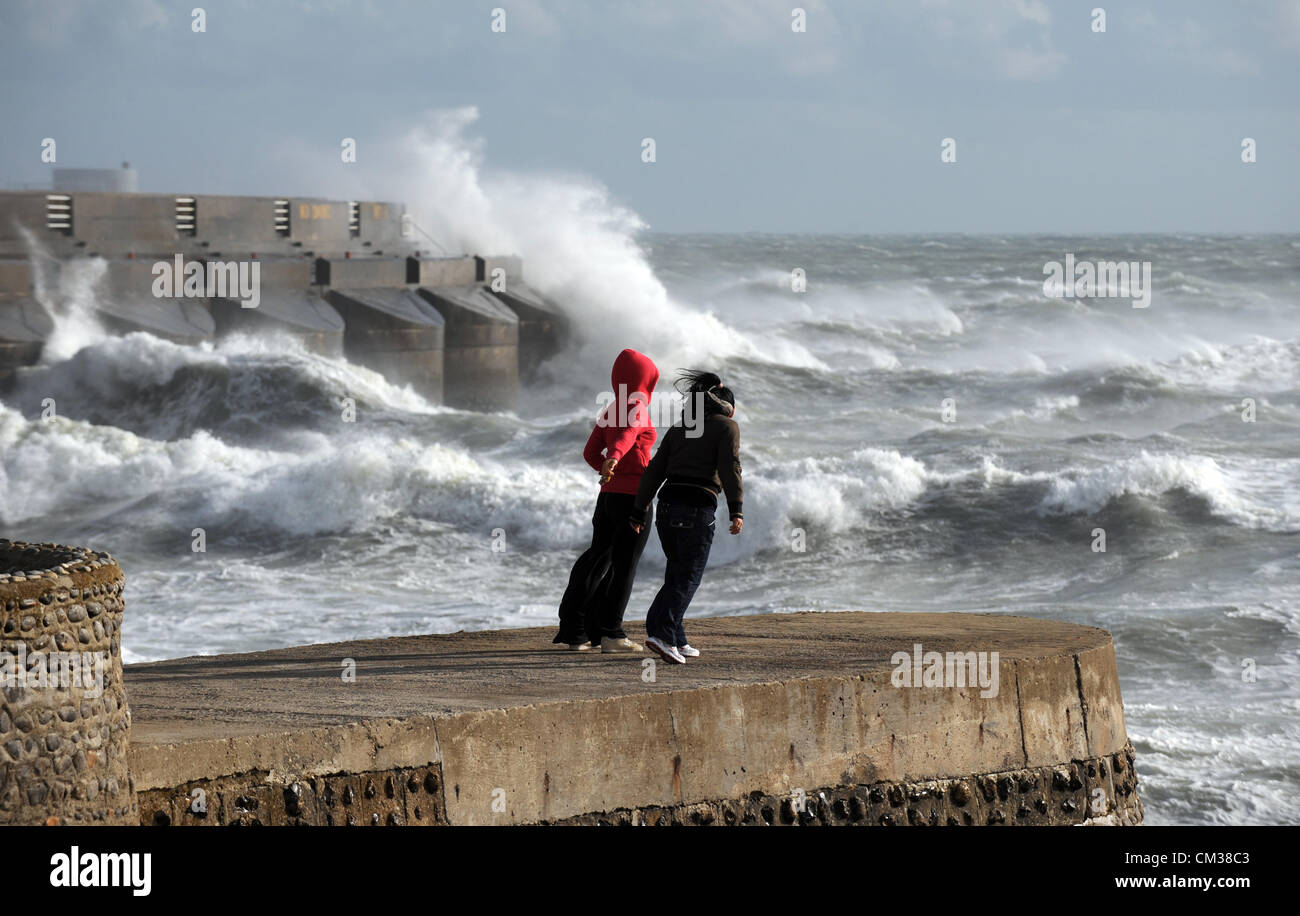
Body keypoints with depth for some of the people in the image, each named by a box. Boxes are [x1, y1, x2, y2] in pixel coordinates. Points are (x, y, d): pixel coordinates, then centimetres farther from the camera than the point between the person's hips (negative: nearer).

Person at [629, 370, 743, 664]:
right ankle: (661, 635, -21)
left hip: (667, 506, 6)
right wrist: (736, 511, -17)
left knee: (678, 573, 18)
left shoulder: (679, 430, 21)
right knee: (688, 577, -5)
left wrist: (638, 513, 17)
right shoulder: (727, 427, 6)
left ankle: (677, 642, 14)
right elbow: (730, 466, -9)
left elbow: (654, 472, 16)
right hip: (698, 507, -6)